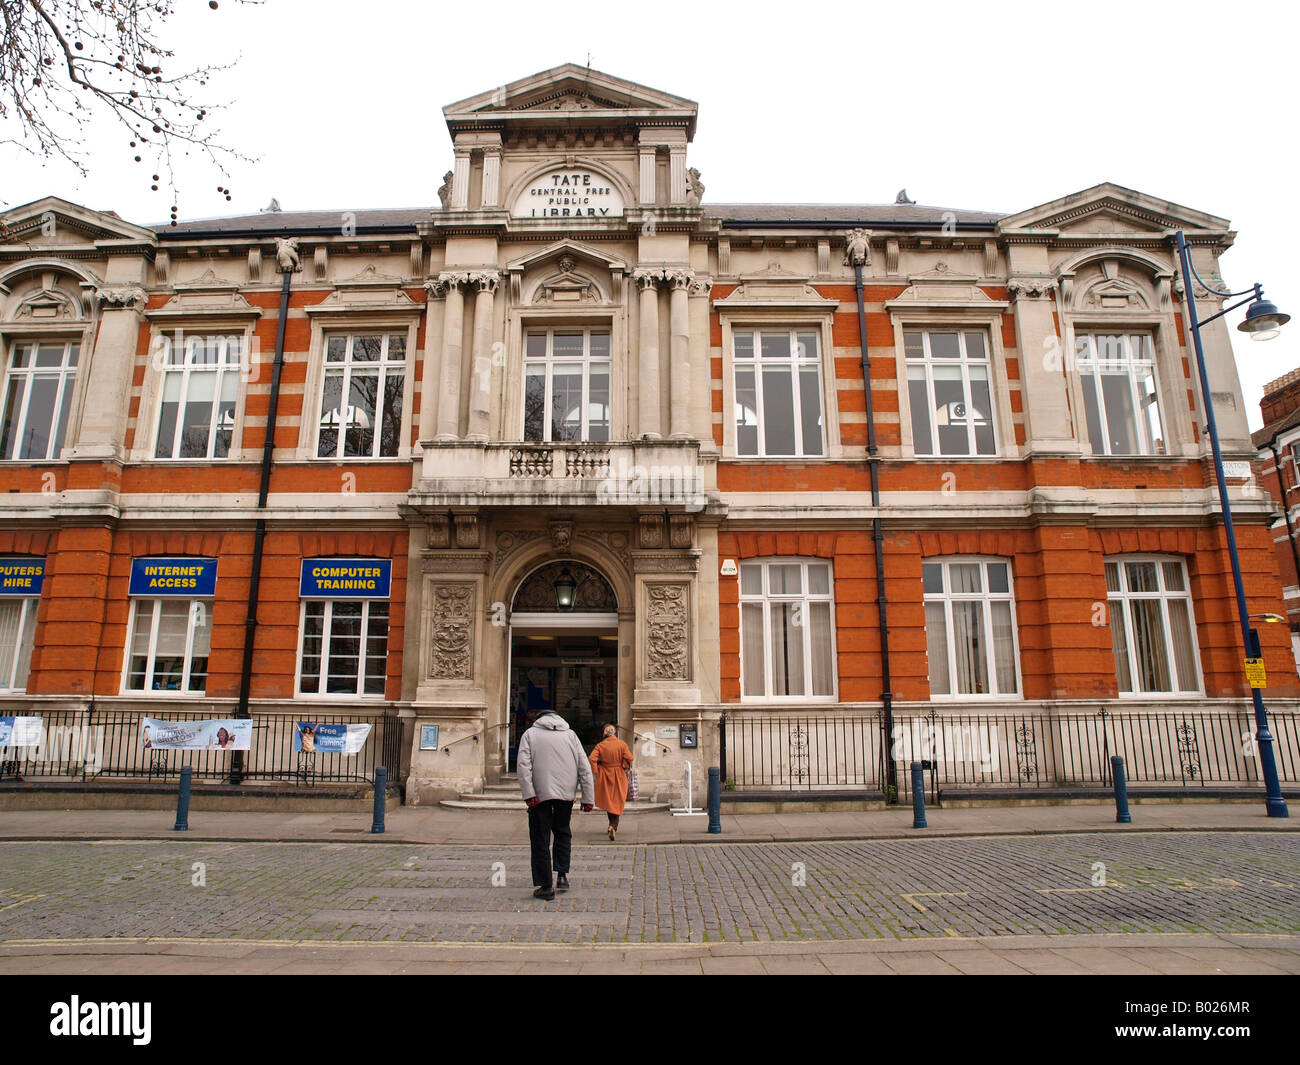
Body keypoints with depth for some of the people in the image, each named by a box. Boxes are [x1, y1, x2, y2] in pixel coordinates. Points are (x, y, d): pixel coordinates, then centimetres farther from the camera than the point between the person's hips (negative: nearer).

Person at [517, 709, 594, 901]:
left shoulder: (530, 734, 7)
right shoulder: (570, 734, 13)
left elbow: (524, 766, -9)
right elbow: (585, 768, 7)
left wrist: (528, 794, -13)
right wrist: (588, 798, 8)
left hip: (540, 794, -3)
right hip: (566, 793, 3)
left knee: (540, 840, 6)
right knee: (563, 832, 22)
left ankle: (545, 886, 8)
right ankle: (562, 876, 14)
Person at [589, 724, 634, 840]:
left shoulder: (600, 745, -4)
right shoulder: (622, 744, -5)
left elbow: (592, 759, -15)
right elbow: (629, 758, -12)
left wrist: (596, 772, -4)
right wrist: (625, 768, 5)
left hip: (605, 776, 1)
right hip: (619, 777, -1)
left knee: (608, 801, 16)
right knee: (617, 802, 2)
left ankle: (612, 825, 24)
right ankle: (613, 826, -15)